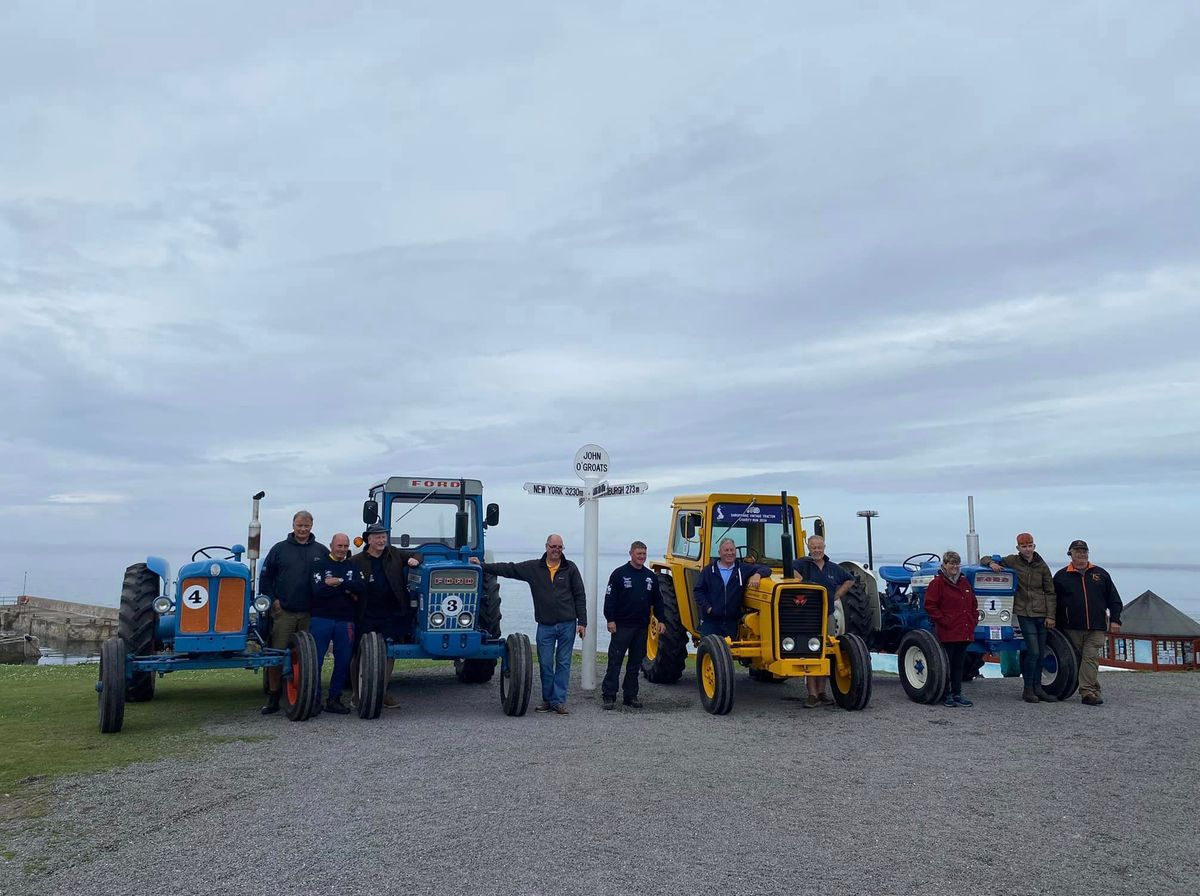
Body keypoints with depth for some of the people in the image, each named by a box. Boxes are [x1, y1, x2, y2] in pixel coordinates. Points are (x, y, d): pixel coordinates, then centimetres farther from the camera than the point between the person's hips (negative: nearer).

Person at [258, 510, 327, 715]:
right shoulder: (280, 549, 5)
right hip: (283, 612, -1)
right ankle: (273, 698, 7)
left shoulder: (321, 551, 8)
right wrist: (272, 600, -2)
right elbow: (265, 577, 7)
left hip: (310, 614, 1)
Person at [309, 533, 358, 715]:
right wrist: (346, 589, -10)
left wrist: (337, 582, -13)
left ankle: (334, 699, 15)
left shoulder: (352, 566, 13)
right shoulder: (319, 564, 1)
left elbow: (358, 588, -5)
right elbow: (318, 590, -13)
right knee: (316, 660, -2)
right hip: (321, 619, -3)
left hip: (345, 621, 3)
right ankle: (314, 699, 8)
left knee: (343, 661, 4)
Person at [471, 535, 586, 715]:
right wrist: (482, 565, -3)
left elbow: (579, 596, 2)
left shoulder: (570, 568, 1)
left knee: (563, 663, 3)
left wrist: (582, 622, -3)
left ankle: (558, 701, 9)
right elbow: (508, 569, 3)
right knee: (545, 664, 5)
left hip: (567, 624, -1)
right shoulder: (533, 568, 3)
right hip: (545, 625, 1)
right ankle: (547, 700, 18)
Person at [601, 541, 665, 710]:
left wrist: (660, 620, 8)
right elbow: (609, 598, -7)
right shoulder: (619, 573, -4)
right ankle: (609, 695, 2)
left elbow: (657, 600, 16)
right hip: (621, 626, -5)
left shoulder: (651, 576, 11)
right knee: (615, 661, -4)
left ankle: (631, 695, 17)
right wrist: (610, 620, -13)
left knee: (635, 663, 9)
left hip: (642, 627, 5)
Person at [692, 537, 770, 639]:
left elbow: (766, 569, 4)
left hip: (732, 621, 2)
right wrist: (707, 607, -11)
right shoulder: (708, 570, 3)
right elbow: (697, 591, 2)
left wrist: (757, 575, -19)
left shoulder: (743, 569, 6)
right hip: (710, 620, -2)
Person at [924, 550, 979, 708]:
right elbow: (930, 606, -12)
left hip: (964, 633, 6)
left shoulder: (964, 582, 13)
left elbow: (973, 604, 22)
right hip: (947, 633, -6)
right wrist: (943, 621, -14)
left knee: (958, 664, 12)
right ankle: (946, 695, 7)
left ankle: (957, 694, 19)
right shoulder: (938, 583, -7)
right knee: (946, 664, 0)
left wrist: (973, 621, 10)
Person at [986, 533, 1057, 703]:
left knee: (1041, 653, 9)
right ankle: (1028, 689, 1)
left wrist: (1050, 615, 1)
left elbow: (1050, 592, 8)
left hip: (1041, 614, 3)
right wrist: (992, 564, -15)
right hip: (1024, 613, -3)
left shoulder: (1042, 566, 5)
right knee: (1033, 651, -11)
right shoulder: (1012, 561, -1)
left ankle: (1037, 688, 20)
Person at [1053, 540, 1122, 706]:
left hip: (1096, 628, 0)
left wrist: (1115, 620, 4)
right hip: (1072, 628, 0)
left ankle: (1087, 692, -12)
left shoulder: (1100, 574, 12)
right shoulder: (1062, 576, 7)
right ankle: (1093, 689, 14)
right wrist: (1058, 625, 4)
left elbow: (1114, 599, 14)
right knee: (1078, 660, 4)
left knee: (1090, 658, -10)